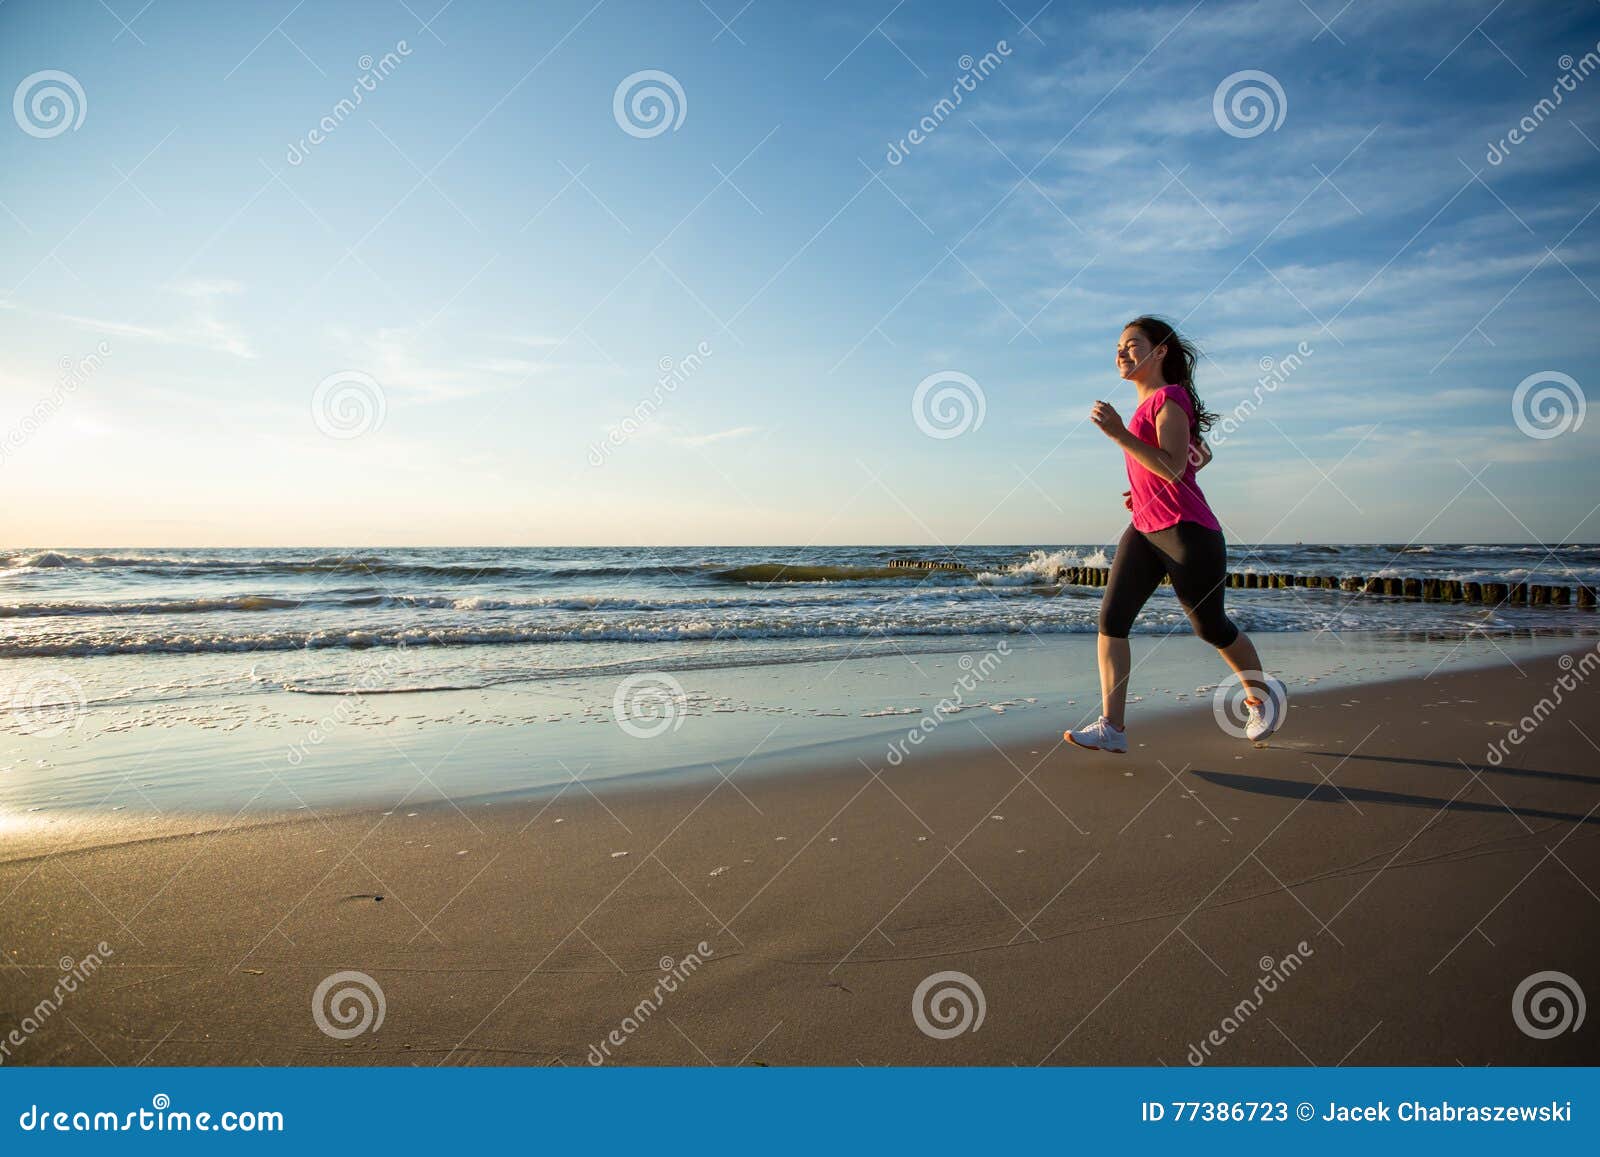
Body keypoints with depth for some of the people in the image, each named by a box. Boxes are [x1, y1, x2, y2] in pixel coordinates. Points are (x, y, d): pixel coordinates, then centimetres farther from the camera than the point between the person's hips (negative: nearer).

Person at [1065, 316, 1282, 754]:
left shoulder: (1168, 398, -11)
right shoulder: (1149, 404, 16)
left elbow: (1173, 468, -25)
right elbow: (1202, 455, 27)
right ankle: (1111, 726, -10)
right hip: (1144, 529, 9)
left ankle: (1261, 697, 34)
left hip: (1188, 532, -8)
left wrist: (1119, 433, -30)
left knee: (1211, 627, 7)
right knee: (1111, 619, -8)